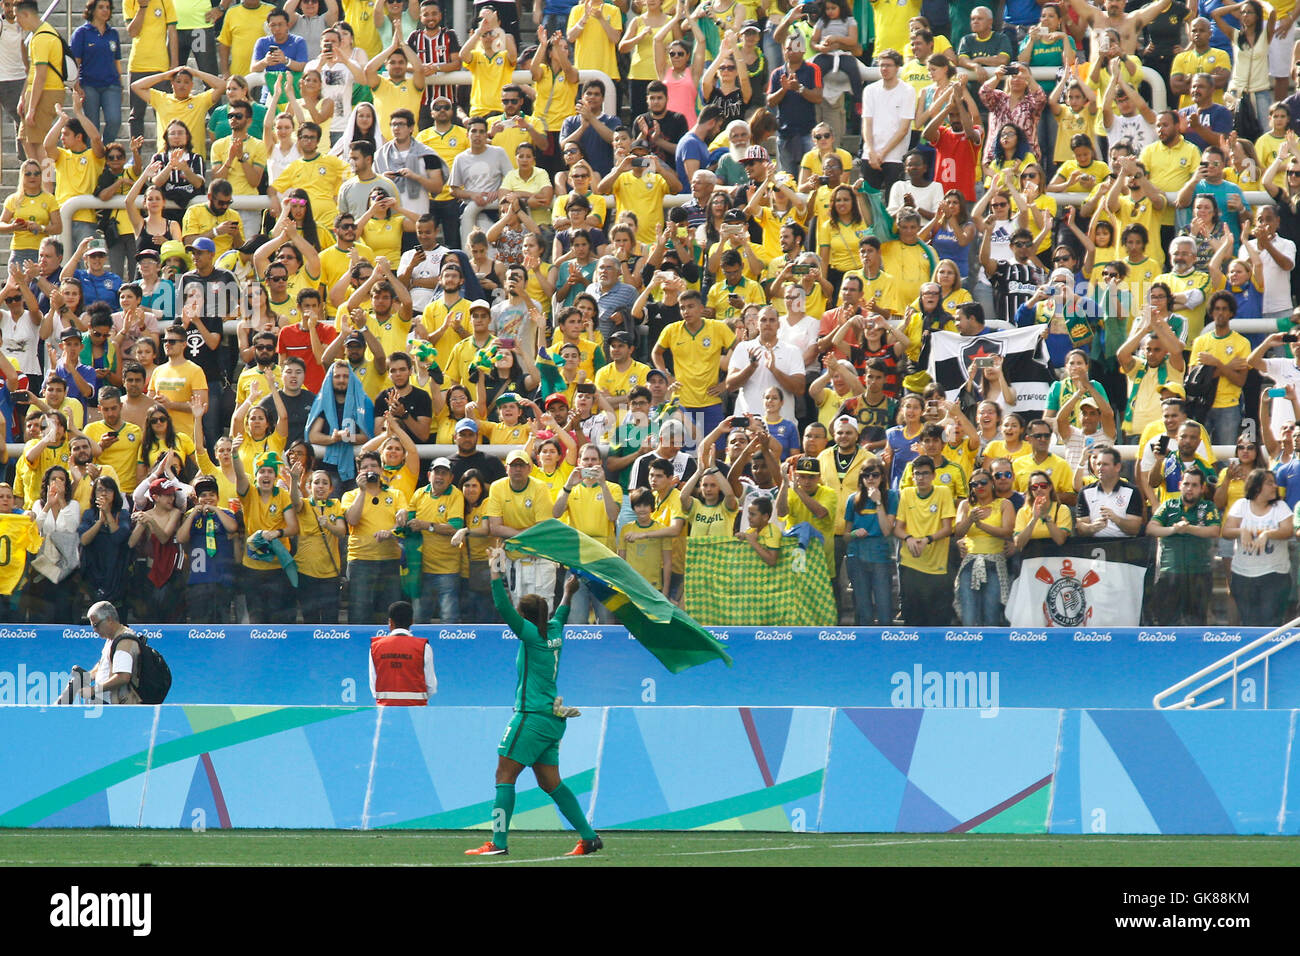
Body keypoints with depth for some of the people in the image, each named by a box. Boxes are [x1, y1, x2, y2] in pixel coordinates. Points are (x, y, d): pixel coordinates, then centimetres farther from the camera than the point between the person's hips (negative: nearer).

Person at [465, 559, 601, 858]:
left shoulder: (532, 634, -10)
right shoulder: (554, 632, 11)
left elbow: (503, 608, -19)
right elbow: (560, 615, 34)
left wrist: (496, 572, -15)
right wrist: (568, 594, 52)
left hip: (532, 718, -8)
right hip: (553, 720, 8)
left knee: (504, 776, -7)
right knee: (550, 782, 12)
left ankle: (498, 842, -13)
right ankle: (589, 838, 10)